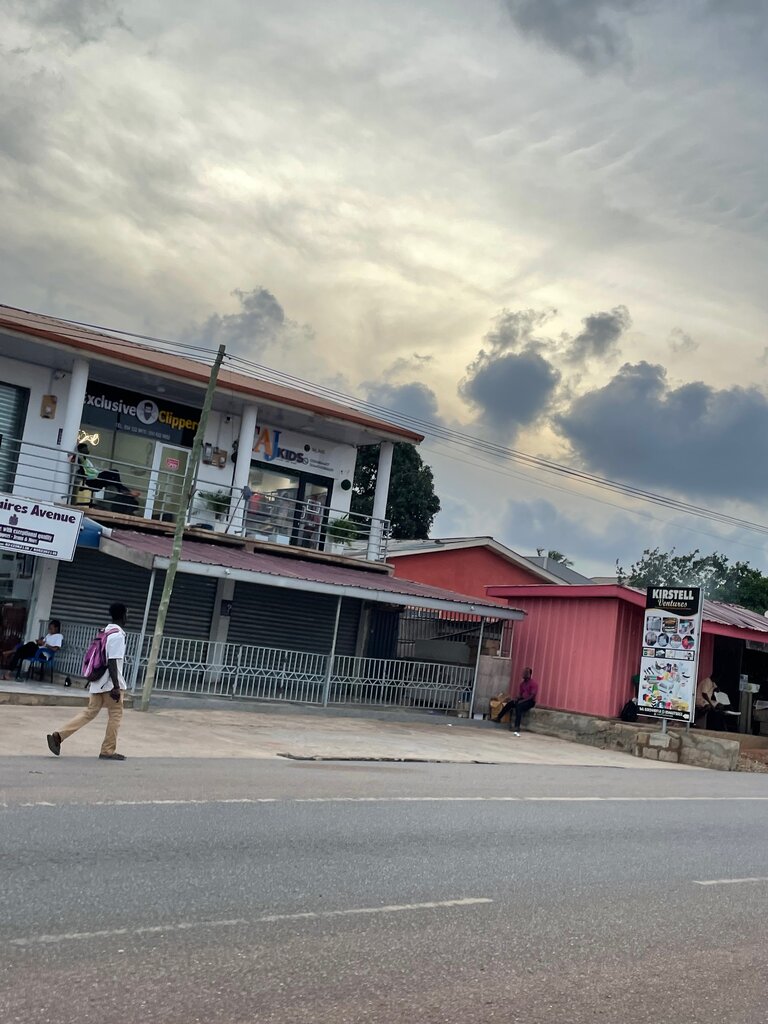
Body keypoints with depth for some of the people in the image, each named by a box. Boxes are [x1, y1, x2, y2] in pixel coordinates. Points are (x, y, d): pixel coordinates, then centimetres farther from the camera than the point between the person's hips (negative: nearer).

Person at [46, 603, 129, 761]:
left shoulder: (106, 632, 13)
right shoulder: (118, 635, -16)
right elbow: (112, 662, -22)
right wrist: (116, 686, -22)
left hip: (99, 682, 8)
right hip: (110, 683, -8)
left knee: (90, 712, 9)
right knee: (115, 715, 4)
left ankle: (58, 736, 0)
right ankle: (108, 751, 9)